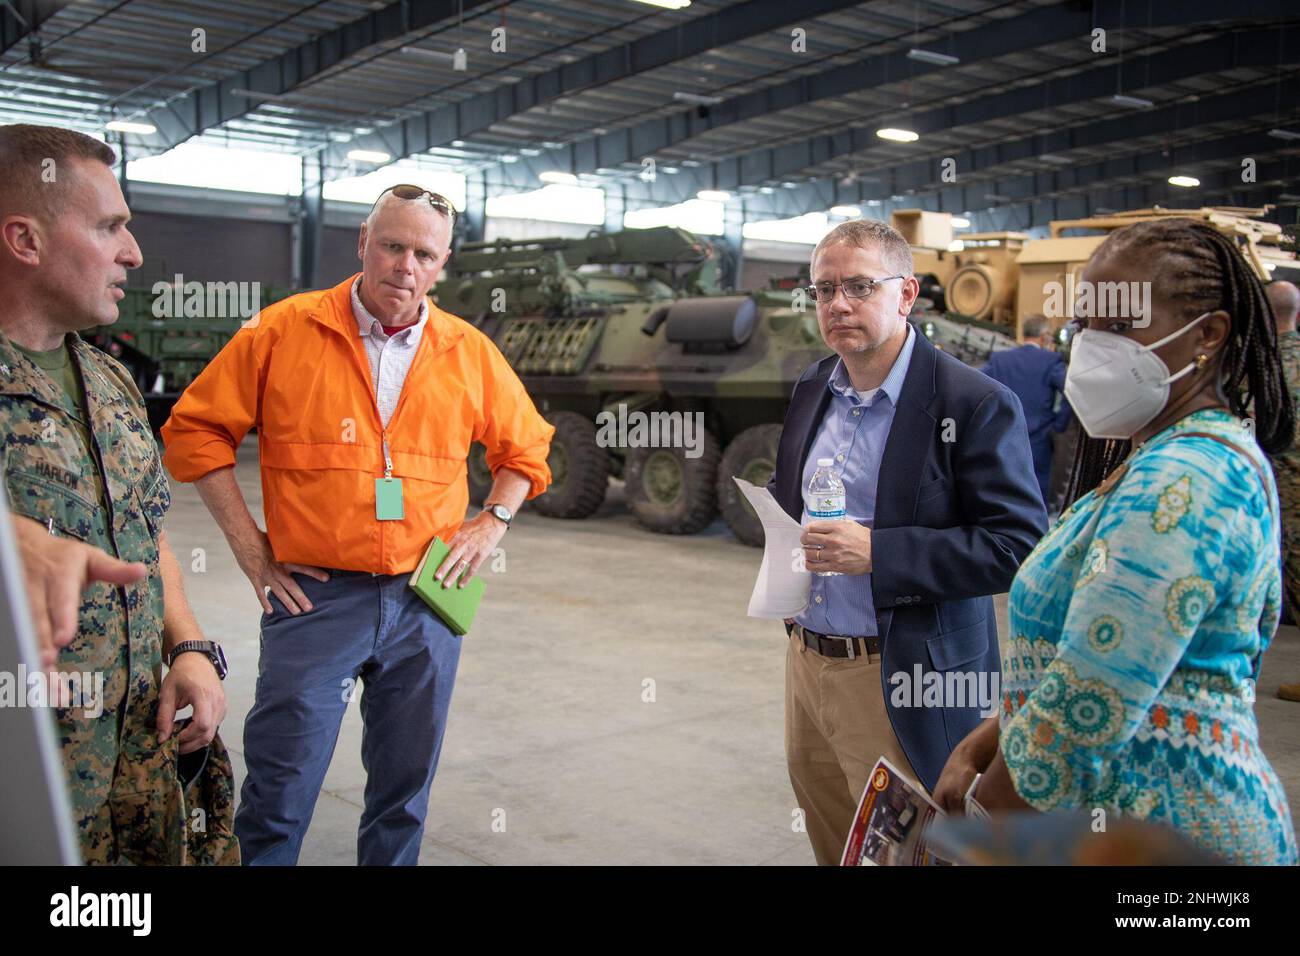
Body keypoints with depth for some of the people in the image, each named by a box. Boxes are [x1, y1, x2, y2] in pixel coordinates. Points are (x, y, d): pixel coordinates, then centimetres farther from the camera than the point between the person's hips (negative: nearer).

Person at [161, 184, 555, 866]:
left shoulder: (470, 353, 5)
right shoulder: (282, 332, -2)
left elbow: (526, 447, 18)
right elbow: (195, 428, 3)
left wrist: (492, 522, 3)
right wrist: (248, 542, -3)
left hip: (426, 600, 3)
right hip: (314, 596, -2)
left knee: (404, 790, 14)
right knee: (279, 792, 1)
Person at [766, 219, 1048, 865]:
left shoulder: (976, 404, -14)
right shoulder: (812, 388, 8)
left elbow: (1019, 546, -18)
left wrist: (878, 552, -25)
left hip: (899, 686, -7)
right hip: (806, 664, 7)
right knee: (830, 849, 19)